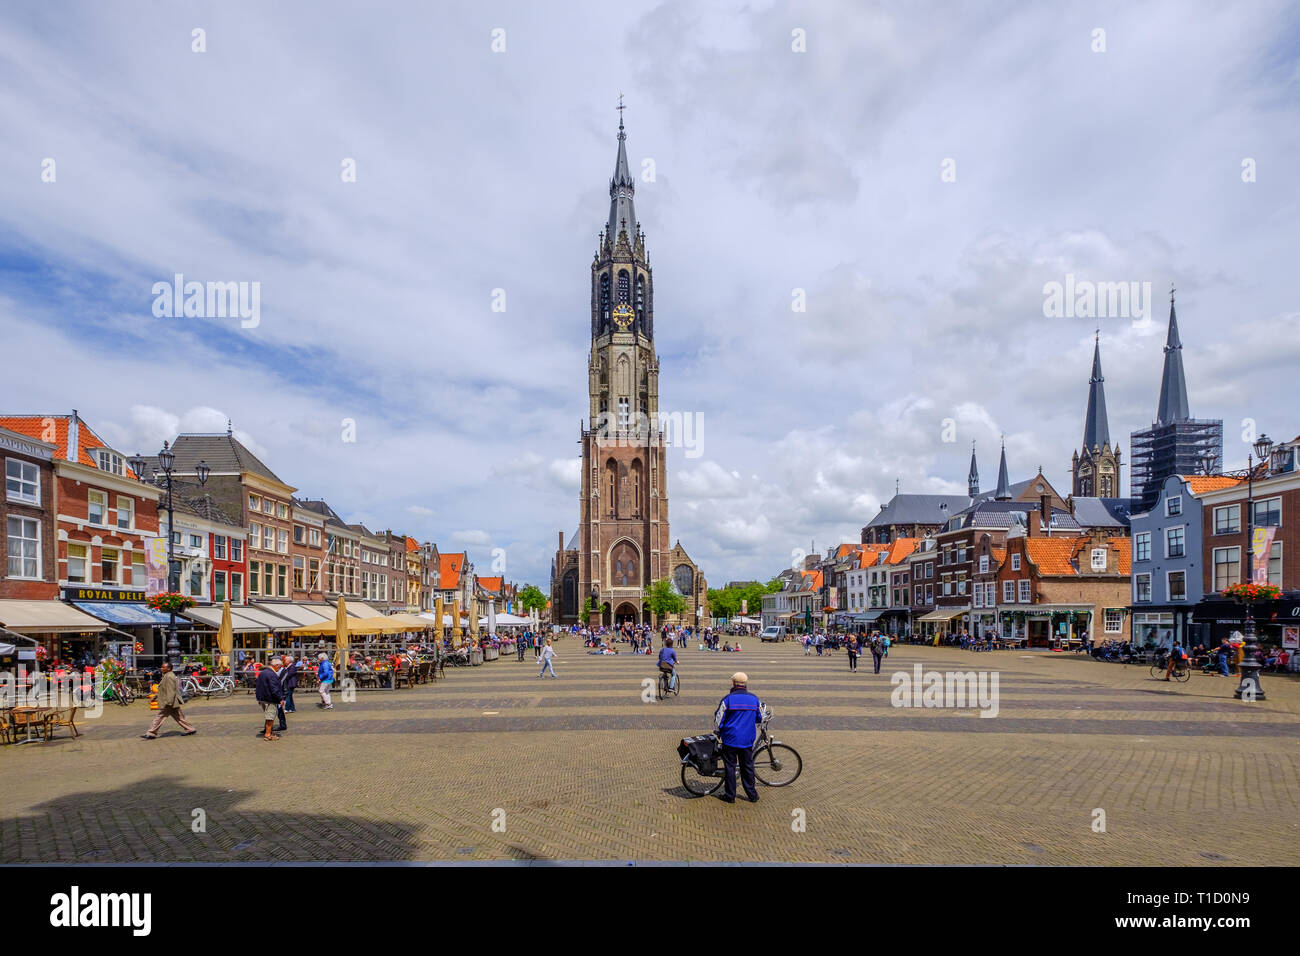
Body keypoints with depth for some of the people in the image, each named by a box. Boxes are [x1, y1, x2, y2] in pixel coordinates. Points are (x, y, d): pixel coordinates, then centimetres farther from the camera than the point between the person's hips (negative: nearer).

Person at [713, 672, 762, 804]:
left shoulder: (727, 699, -11)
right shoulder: (754, 699, -1)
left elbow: (718, 720, -6)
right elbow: (760, 719, 11)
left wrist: (719, 732, 13)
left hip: (730, 739, -3)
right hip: (748, 740, 3)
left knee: (730, 767, 8)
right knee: (747, 767, 14)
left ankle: (730, 796, 13)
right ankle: (752, 795, 21)